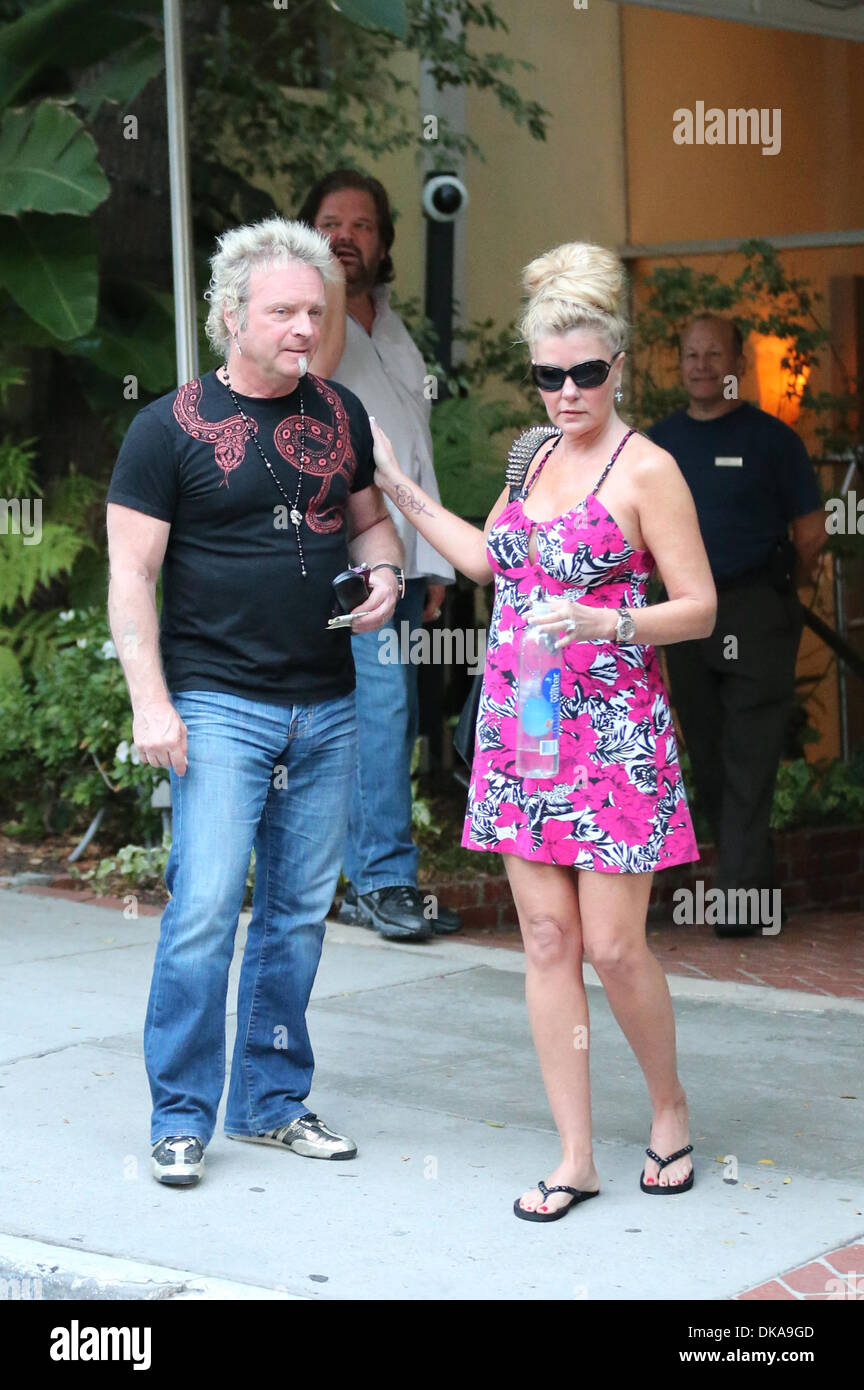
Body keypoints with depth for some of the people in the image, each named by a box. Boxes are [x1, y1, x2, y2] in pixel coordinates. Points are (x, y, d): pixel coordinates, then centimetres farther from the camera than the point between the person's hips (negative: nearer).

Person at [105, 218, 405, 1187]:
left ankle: (272, 1100, 21)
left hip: (326, 708, 5)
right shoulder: (171, 427, -4)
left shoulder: (340, 415, 10)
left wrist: (384, 574, 1)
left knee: (299, 909, 10)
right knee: (205, 907, -9)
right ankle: (181, 1117, 3)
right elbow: (130, 574, -6)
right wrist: (150, 701, -14)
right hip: (218, 705, -5)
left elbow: (370, 520, 24)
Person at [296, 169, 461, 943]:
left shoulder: (397, 335, 22)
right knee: (381, 703, -18)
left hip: (402, 557, 7)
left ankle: (370, 885, 10)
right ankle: (386, 879, -15)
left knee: (389, 722, 5)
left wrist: (435, 561, 18)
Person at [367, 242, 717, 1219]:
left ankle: (669, 1106, 23)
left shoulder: (647, 469, -8)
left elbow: (700, 609, -9)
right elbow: (490, 560, 26)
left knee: (613, 947, -4)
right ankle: (575, 1157, 13)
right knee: (546, 939, 5)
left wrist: (605, 622, -24)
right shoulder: (541, 454, 11)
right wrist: (398, 489, 26)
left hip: (612, 733, -6)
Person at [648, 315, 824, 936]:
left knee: (749, 761, -8)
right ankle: (754, 878, 20)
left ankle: (741, 898, -10)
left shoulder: (770, 438, -1)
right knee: (709, 761, 8)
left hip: (756, 615, -5)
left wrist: (775, 592, 8)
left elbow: (811, 530, 2)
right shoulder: (659, 441, 11)